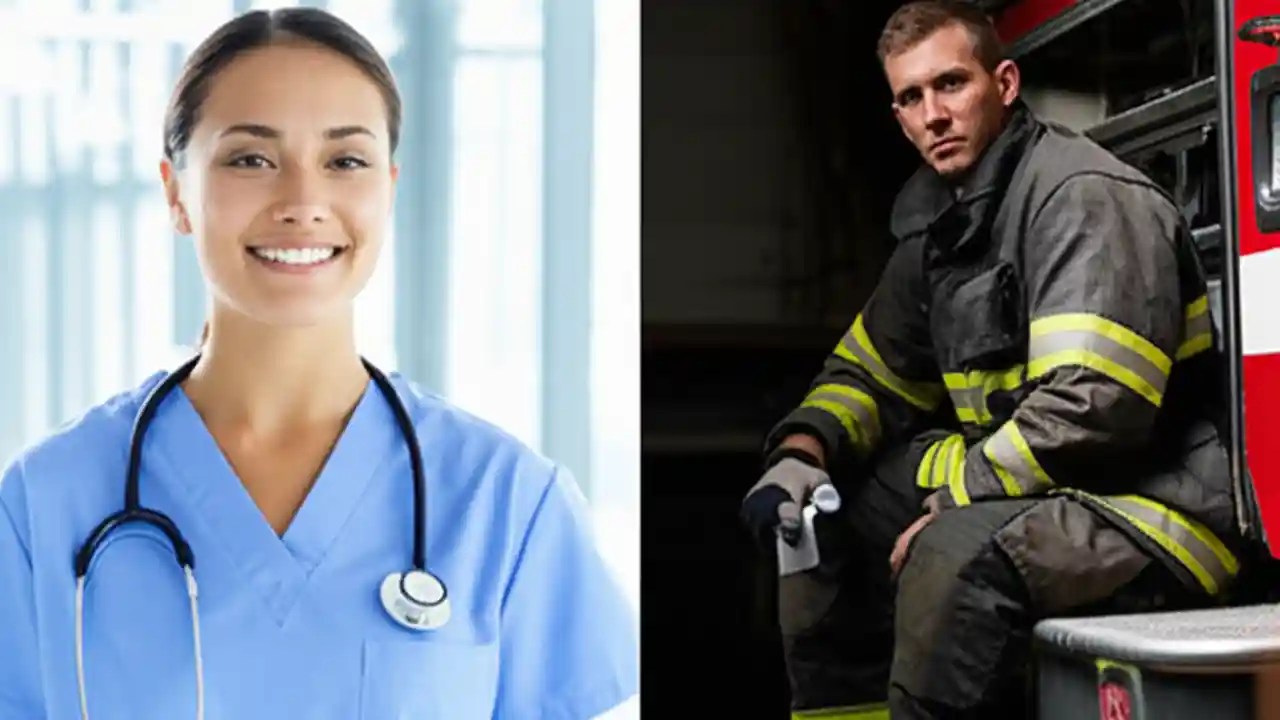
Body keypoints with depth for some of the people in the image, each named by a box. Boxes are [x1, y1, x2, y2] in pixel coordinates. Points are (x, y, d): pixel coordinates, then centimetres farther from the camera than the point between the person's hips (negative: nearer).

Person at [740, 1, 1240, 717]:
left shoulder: (1084, 197, -17)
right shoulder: (942, 220, 11)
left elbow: (1091, 404, -27)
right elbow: (874, 369, 20)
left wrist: (953, 503, -20)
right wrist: (803, 452, 0)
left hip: (1155, 502, -9)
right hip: (1030, 482, 10)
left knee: (960, 557, -34)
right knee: (823, 510, 11)